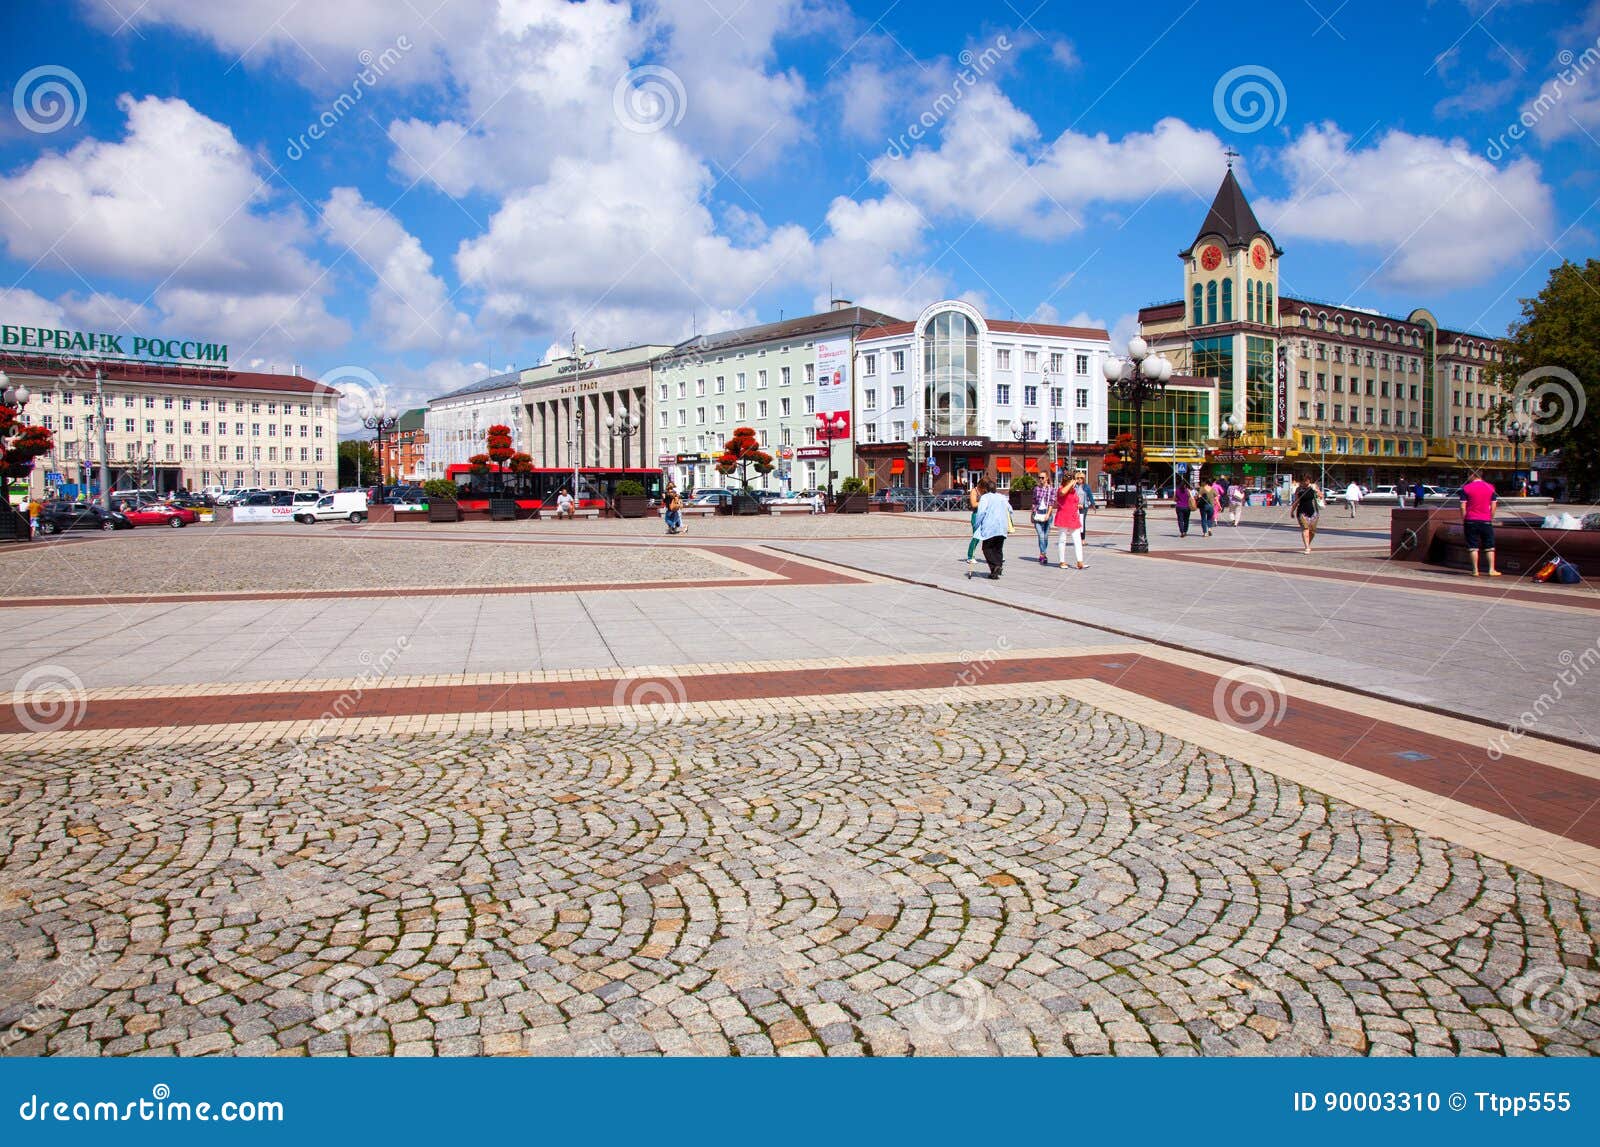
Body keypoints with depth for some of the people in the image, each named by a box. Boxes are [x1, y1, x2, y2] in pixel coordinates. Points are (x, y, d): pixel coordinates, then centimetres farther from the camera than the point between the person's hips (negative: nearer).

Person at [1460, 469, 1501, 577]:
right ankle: (1492, 570, 8)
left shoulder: (1466, 488, -3)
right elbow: (1493, 506, 4)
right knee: (1490, 547, 10)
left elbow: (1463, 507, -6)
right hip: (1486, 521, 2)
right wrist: (1491, 519, 13)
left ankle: (1475, 570, 0)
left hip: (1471, 520, -2)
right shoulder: (1490, 488, 5)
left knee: (1473, 547, 1)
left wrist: (1463, 521, 1)